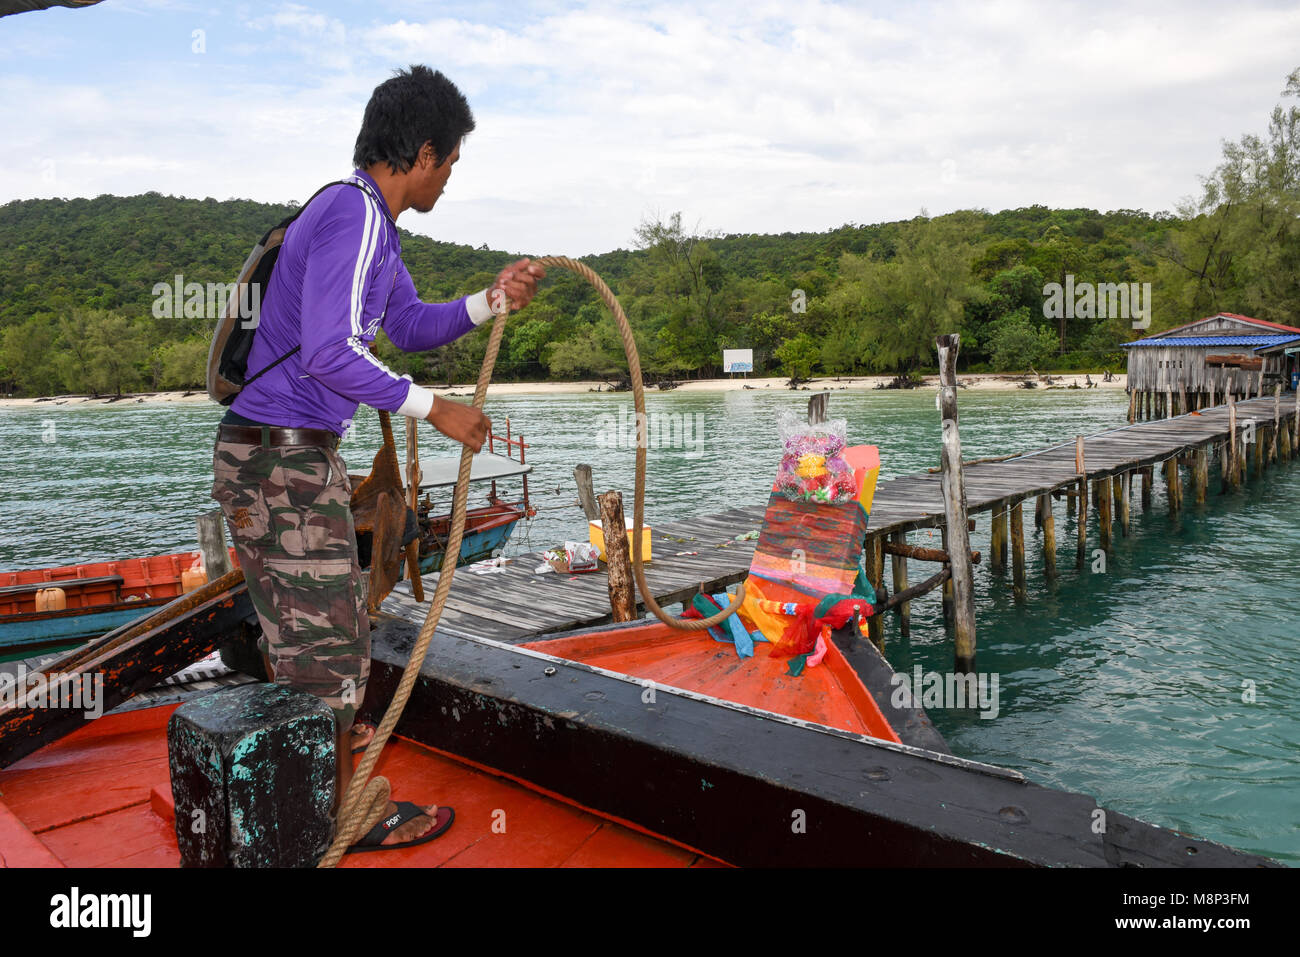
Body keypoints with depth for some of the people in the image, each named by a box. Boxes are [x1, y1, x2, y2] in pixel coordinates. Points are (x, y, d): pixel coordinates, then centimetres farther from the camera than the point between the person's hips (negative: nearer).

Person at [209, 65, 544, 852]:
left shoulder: (370, 220, 16)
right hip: (282, 460, -10)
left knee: (309, 637, 21)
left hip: (295, 458, 10)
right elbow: (331, 353, -26)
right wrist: (435, 409, -19)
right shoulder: (352, 214, -17)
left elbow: (411, 325, 20)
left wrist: (491, 301, 4)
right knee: (327, 644, 1)